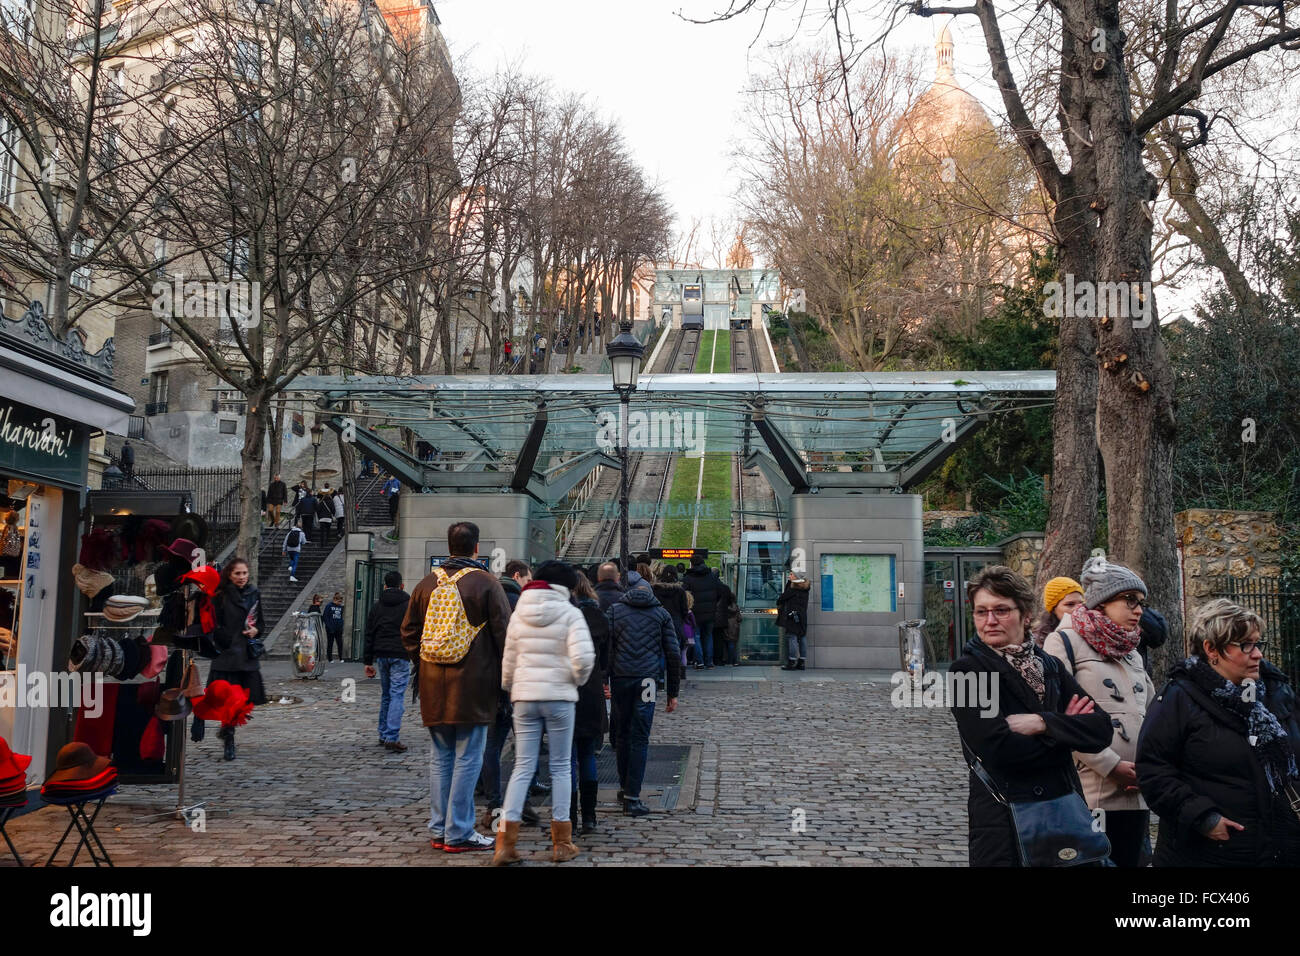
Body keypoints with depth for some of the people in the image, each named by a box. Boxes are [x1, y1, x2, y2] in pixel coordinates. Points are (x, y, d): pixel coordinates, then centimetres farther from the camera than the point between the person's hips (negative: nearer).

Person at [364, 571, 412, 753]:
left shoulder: (377, 606, 12)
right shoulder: (409, 605, 2)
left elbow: (369, 635, 11)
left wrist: (368, 661, 14)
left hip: (381, 656, 4)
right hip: (400, 655, -4)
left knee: (385, 695, 16)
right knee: (397, 695, -6)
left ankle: (384, 735, 19)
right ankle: (392, 738, -14)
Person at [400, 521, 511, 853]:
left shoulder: (428, 583, 8)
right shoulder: (486, 582, -8)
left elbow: (408, 632, 14)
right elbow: (504, 633, -8)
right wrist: (505, 673, 3)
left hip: (434, 686, 5)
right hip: (473, 686, -5)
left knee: (440, 757, 13)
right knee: (467, 759, 0)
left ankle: (439, 829, 18)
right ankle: (459, 833, 3)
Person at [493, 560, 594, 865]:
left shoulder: (519, 614, 6)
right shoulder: (570, 614, -7)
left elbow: (508, 661, 11)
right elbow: (583, 658, -19)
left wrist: (510, 690, 25)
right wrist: (577, 679, 1)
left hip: (524, 697, 3)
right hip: (559, 696, -3)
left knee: (522, 768, 7)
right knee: (560, 767, 8)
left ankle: (506, 844, 1)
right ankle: (562, 844, 14)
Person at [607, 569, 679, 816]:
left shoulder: (614, 610, 6)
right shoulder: (661, 613, 9)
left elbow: (605, 648, -3)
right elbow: (672, 654, 7)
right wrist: (672, 692, 11)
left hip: (620, 679, 0)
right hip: (647, 681, 0)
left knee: (622, 734, 16)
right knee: (640, 739, 1)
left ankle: (626, 787, 26)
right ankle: (632, 798, -2)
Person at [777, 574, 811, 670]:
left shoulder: (793, 589, -10)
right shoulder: (805, 589, 12)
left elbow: (783, 597, -4)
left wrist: (778, 604, 15)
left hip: (793, 616, -8)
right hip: (803, 616, 8)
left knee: (792, 638, -7)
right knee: (802, 638, 8)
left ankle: (791, 663, -10)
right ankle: (801, 663, 9)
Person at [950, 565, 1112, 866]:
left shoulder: (1049, 666, 8)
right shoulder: (966, 671, -8)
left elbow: (1101, 729, -2)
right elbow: (998, 748, -19)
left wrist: (1043, 723, -16)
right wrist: (1065, 730, -7)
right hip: (1002, 819, -5)